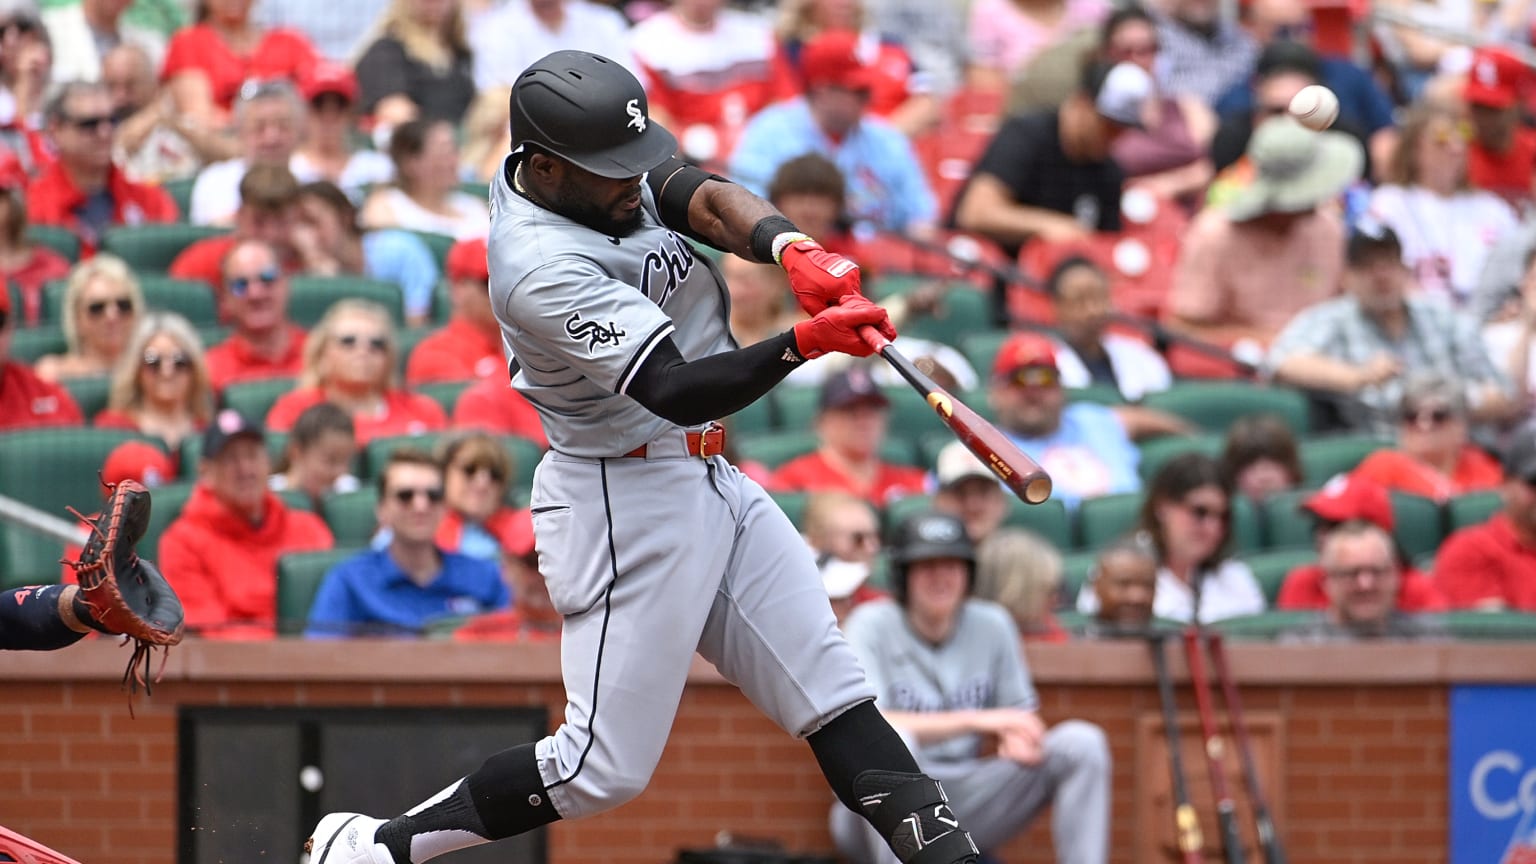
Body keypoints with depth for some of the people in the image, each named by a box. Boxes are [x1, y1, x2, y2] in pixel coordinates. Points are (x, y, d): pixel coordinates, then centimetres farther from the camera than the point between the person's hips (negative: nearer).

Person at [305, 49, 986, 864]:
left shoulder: (598, 168, -2)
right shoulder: (538, 270, -27)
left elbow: (705, 200, -13)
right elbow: (677, 392, -32)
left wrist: (793, 249, -35)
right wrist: (803, 342, -46)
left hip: (710, 485, 9)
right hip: (623, 503, -9)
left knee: (832, 689, 5)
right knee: (606, 767, -5)